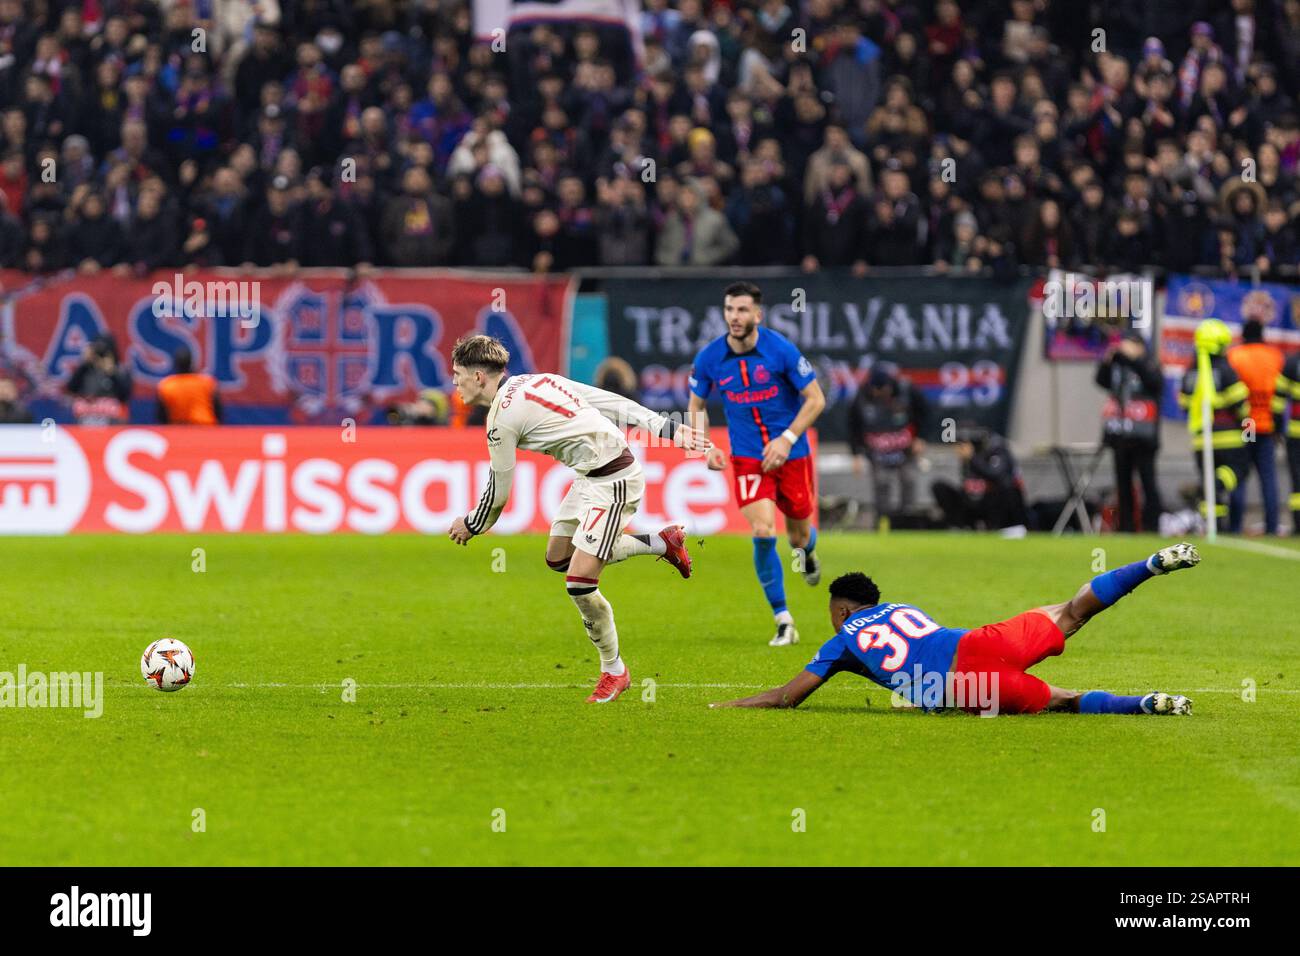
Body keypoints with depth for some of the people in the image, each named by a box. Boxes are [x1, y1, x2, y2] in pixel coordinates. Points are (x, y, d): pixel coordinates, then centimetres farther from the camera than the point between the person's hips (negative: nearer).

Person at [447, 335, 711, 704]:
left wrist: (472, 525, 14)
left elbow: (498, 492, -6)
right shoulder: (535, 381, 10)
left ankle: (614, 671, 2)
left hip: (612, 482, -10)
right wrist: (668, 429, 10)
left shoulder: (502, 417, -15)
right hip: (591, 477, 10)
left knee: (579, 581, -12)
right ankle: (661, 543, 26)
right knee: (558, 557, 16)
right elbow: (611, 402, 9)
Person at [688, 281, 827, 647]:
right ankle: (783, 622, -5)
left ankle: (807, 548, 54)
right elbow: (697, 406, 9)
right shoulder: (709, 358, -8)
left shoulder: (781, 350, -16)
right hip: (748, 458, 1)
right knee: (763, 534, -16)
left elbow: (815, 399, -8)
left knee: (799, 535, 11)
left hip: (791, 453, -1)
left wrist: (787, 439, -18)